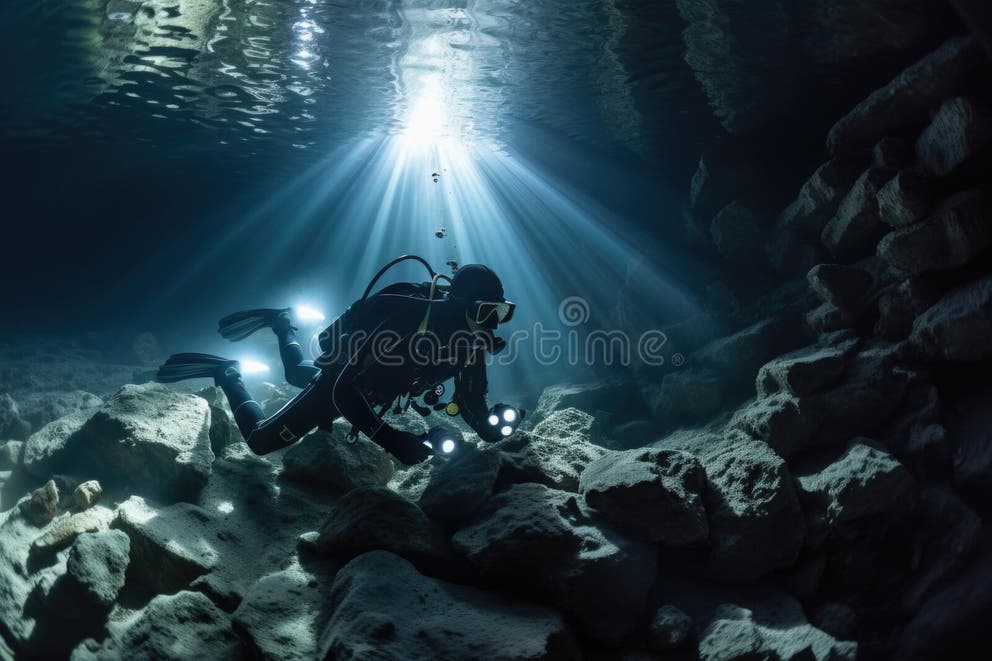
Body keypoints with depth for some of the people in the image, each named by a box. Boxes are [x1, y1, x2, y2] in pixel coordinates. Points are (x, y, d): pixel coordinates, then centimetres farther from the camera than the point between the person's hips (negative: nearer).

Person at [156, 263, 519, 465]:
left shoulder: (473, 339, -21)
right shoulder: (406, 322, -43)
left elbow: (471, 400, -9)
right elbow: (343, 390, -42)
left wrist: (491, 432, -28)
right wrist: (391, 439, -50)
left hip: (369, 386, 7)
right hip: (337, 382, -7)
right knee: (259, 440, 3)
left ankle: (283, 323, 50)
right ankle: (226, 373, 20)